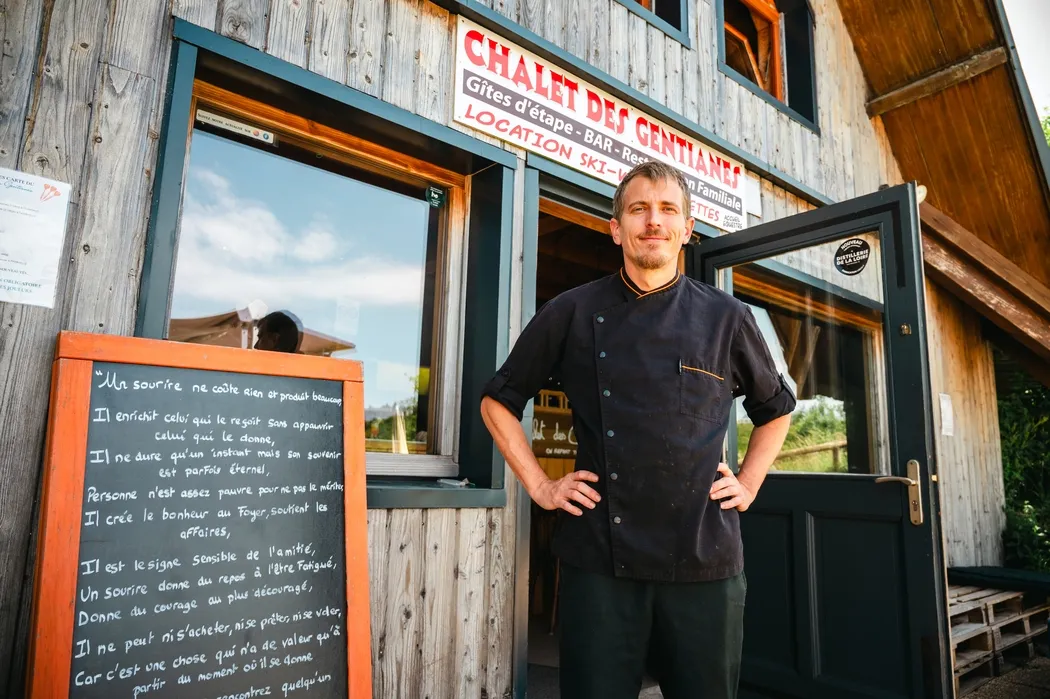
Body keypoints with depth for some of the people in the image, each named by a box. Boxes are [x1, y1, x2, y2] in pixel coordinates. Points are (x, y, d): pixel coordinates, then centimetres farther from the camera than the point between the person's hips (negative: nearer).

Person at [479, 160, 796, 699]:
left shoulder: (726, 318, 4)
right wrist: (539, 486, 2)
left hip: (705, 559, 2)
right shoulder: (573, 313, 0)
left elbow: (775, 408, 20)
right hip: (600, 558, -1)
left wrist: (748, 484, 10)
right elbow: (499, 401, 8)